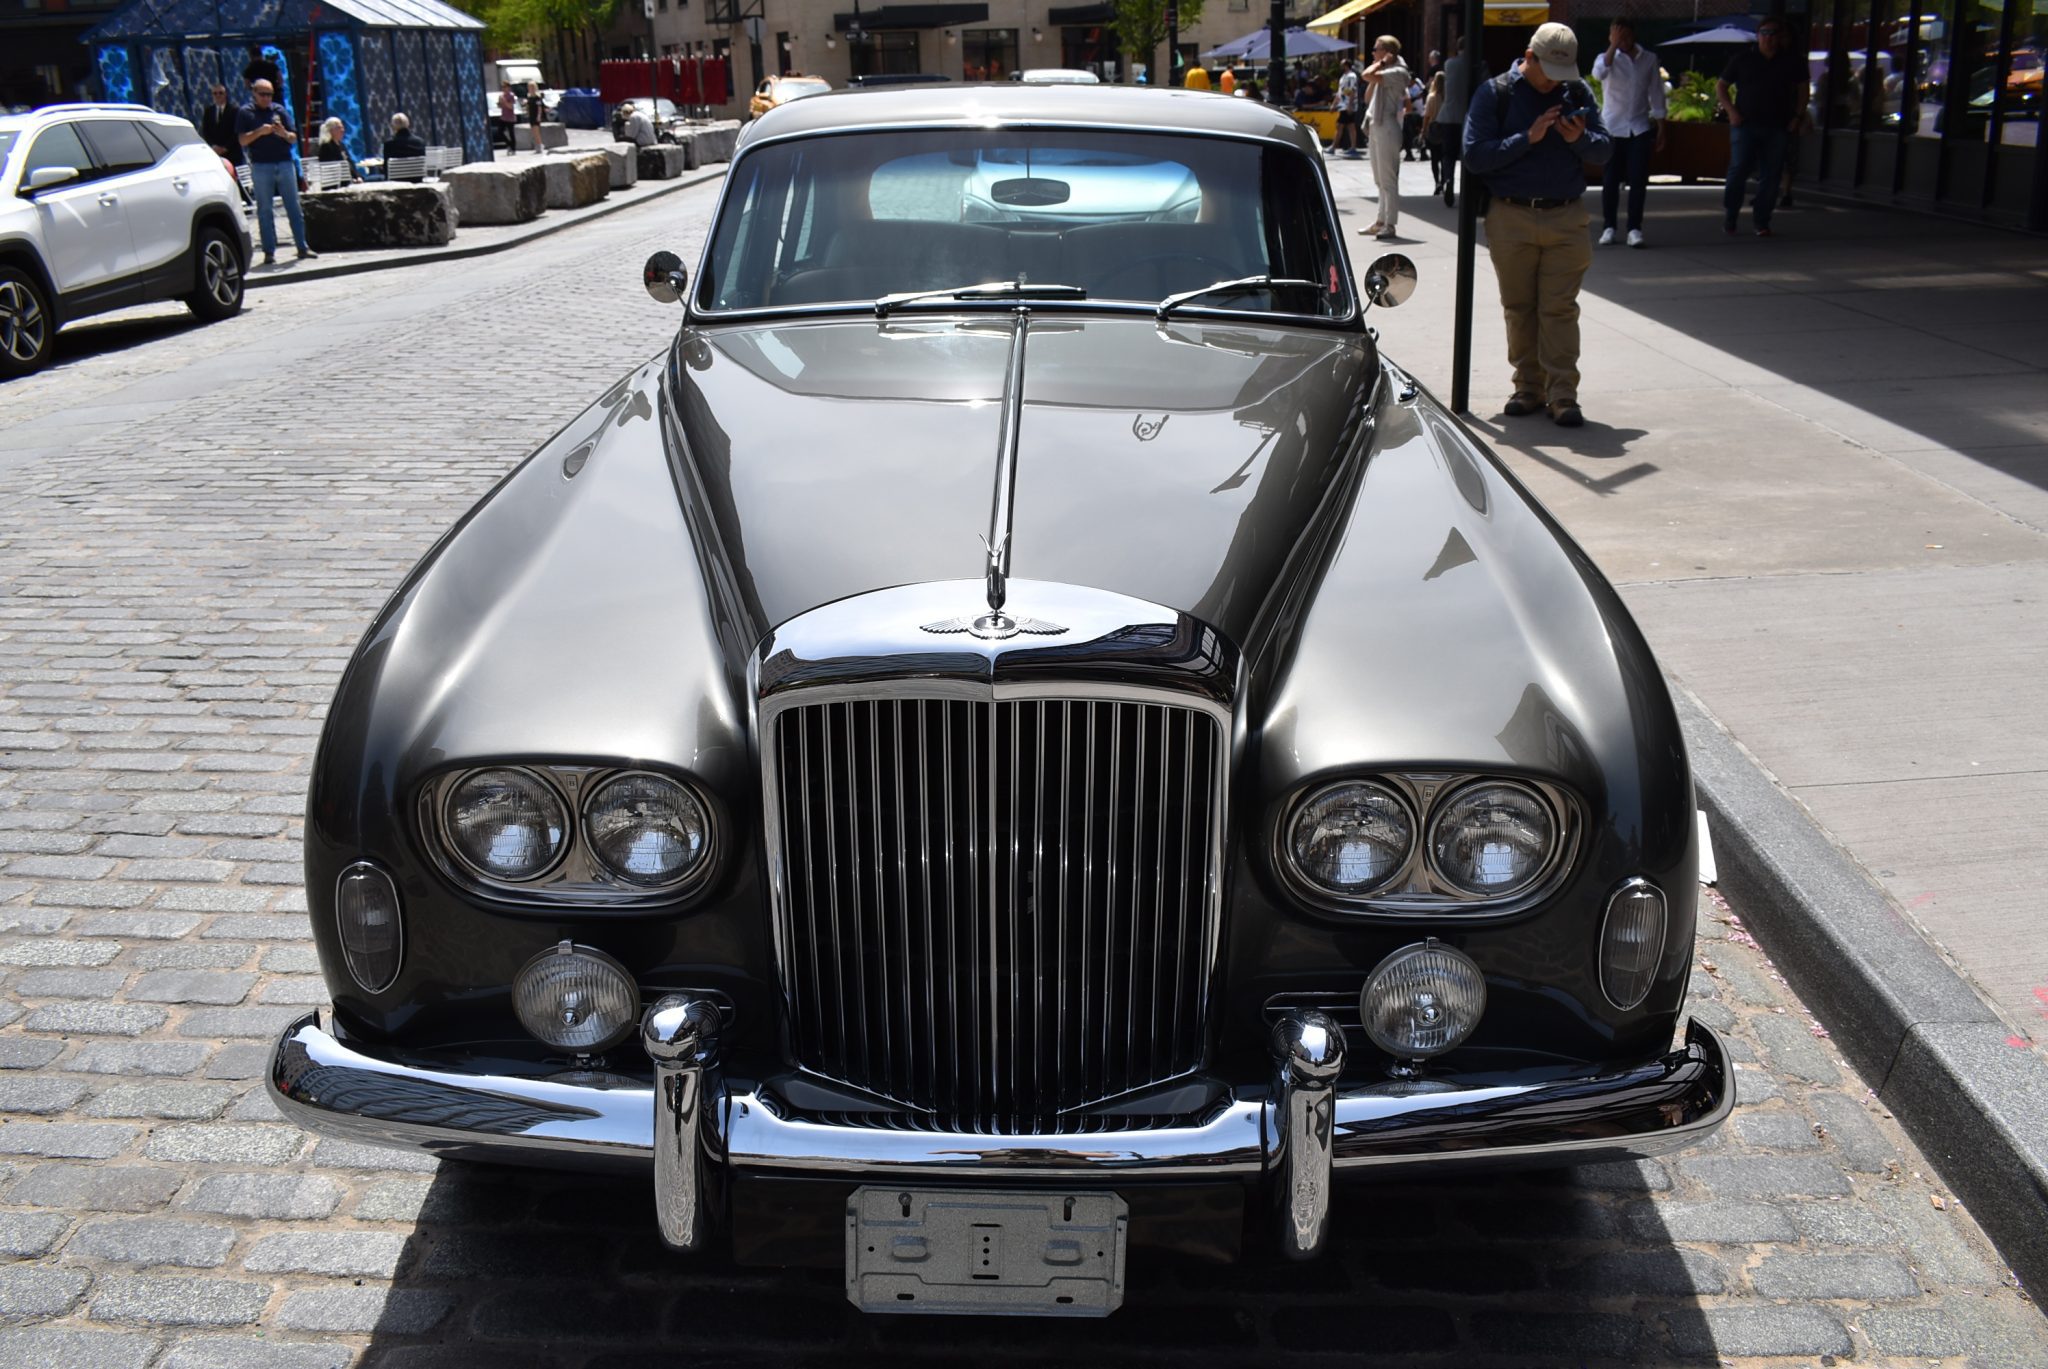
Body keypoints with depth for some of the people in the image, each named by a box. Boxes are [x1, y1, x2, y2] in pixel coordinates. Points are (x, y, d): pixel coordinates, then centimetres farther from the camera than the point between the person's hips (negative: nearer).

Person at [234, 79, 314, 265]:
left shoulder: (280, 110, 11)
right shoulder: (246, 113, 5)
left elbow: (294, 138, 8)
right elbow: (242, 140, -3)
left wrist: (284, 133, -14)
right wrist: (259, 131, -17)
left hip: (285, 163, 2)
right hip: (261, 166, -2)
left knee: (294, 207, 3)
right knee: (264, 210, 0)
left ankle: (302, 247, 9)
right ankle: (269, 252, 2)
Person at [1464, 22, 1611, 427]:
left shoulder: (1577, 93, 9)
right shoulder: (1495, 94, 0)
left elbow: (1604, 152, 9)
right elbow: (1474, 155, -10)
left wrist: (1581, 139, -12)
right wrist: (1528, 138, -17)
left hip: (1566, 218, 1)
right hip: (1511, 218, -1)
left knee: (1560, 309, -4)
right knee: (1519, 308, 6)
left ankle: (1562, 395, -4)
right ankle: (1529, 389, 15)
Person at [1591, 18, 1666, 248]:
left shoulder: (1649, 59, 5)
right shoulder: (1608, 58, -2)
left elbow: (1656, 95, 9)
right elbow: (1599, 73, -26)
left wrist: (1661, 129, 8)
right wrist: (1614, 45, -28)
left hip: (1640, 129, 1)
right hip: (1613, 128, -1)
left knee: (1638, 181, -5)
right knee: (1610, 181, 2)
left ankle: (1634, 228, -2)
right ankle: (1608, 227, 11)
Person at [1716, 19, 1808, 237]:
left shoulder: (1792, 61, 7)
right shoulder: (1742, 59, 4)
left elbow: (1803, 88, 15)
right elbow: (1720, 86, 10)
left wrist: (1797, 117, 3)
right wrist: (1731, 110, -4)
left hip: (1777, 128, 2)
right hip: (1745, 124, -2)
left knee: (1770, 176, 1)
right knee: (1738, 170, -12)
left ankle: (1762, 223, 9)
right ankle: (1729, 218, 1)